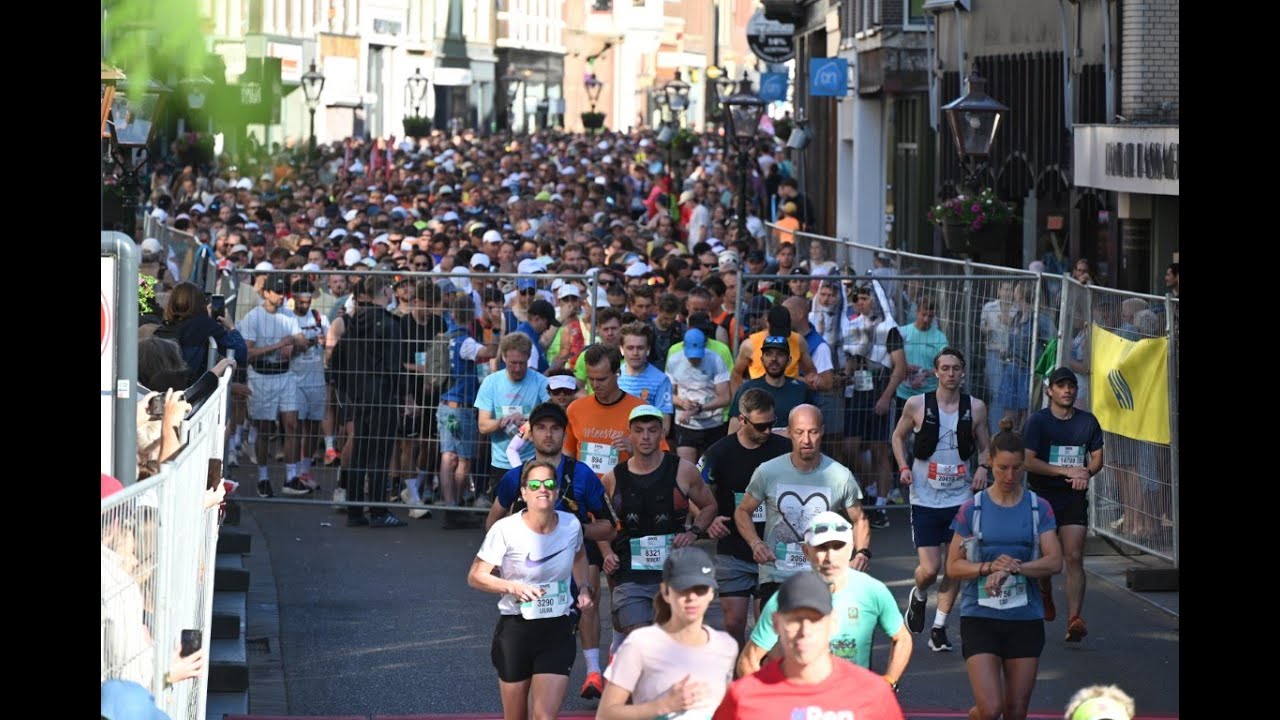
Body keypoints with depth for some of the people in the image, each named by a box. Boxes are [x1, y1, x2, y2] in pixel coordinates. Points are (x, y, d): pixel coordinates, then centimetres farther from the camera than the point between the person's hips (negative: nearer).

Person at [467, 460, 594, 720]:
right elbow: (475, 576, -7)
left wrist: (583, 587, 5)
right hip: (515, 629, -1)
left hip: (558, 632, 1)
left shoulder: (571, 525, -2)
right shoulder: (505, 530, -13)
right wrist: (512, 587, -22)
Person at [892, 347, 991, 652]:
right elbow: (898, 436, 13)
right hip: (925, 498, -2)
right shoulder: (917, 405, -3)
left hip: (960, 498, 2)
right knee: (929, 569, -9)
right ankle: (918, 596, 26)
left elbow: (986, 448, 12)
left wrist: (983, 468, -9)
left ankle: (939, 627, 14)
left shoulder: (975, 407, 1)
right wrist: (903, 467, -3)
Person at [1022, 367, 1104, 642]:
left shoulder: (1087, 421, 6)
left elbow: (1097, 457, 10)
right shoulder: (1038, 421, -4)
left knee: (1074, 557, -12)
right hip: (1042, 495, -1)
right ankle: (1045, 596, 44)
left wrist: (1085, 473, -12)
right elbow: (1029, 461, -12)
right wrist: (1065, 471, -18)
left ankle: (1074, 619, -18)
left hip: (1074, 497, 1)